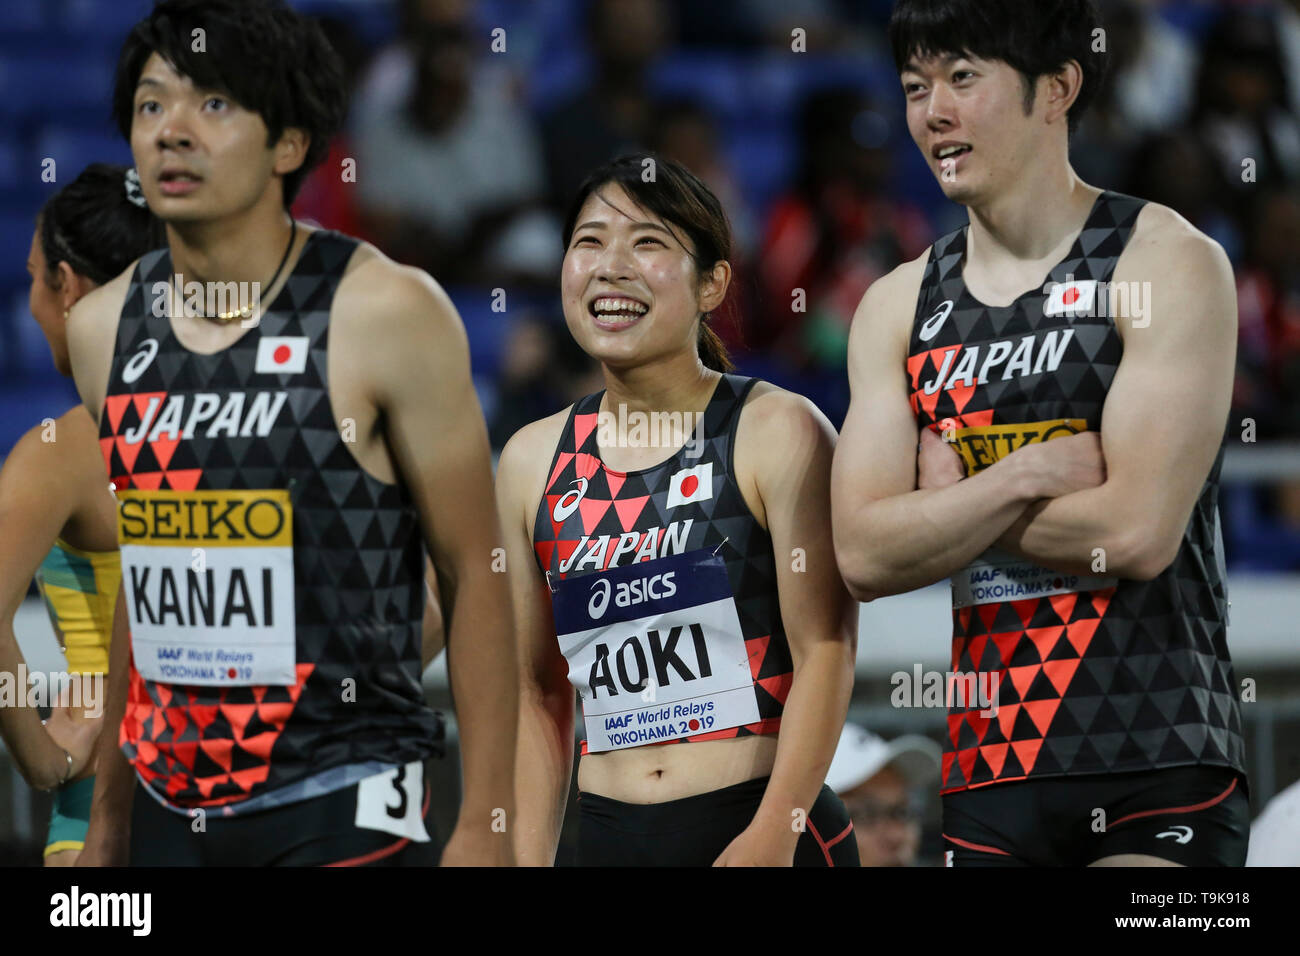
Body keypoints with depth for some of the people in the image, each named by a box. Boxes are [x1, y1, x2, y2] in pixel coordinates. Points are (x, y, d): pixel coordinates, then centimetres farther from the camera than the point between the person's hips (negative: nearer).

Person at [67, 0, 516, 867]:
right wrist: (109, 817, 17)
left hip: (341, 804, -5)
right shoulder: (104, 328, 8)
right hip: (169, 809, 5)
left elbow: (473, 575, -6)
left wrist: (485, 826, -10)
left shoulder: (386, 315, -8)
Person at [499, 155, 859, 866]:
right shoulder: (533, 461, 8)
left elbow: (825, 651, -10)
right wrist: (529, 860, 4)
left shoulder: (777, 433, -5)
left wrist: (773, 834, -19)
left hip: (771, 838, -4)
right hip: (610, 835, 4)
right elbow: (536, 689, 12)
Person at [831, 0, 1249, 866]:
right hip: (989, 774, 5)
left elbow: (1137, 533, -15)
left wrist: (950, 502, -4)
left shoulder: (1168, 264, -5)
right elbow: (866, 556, 0)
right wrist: (1029, 475, -12)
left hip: (1158, 770, -5)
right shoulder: (898, 308, 10)